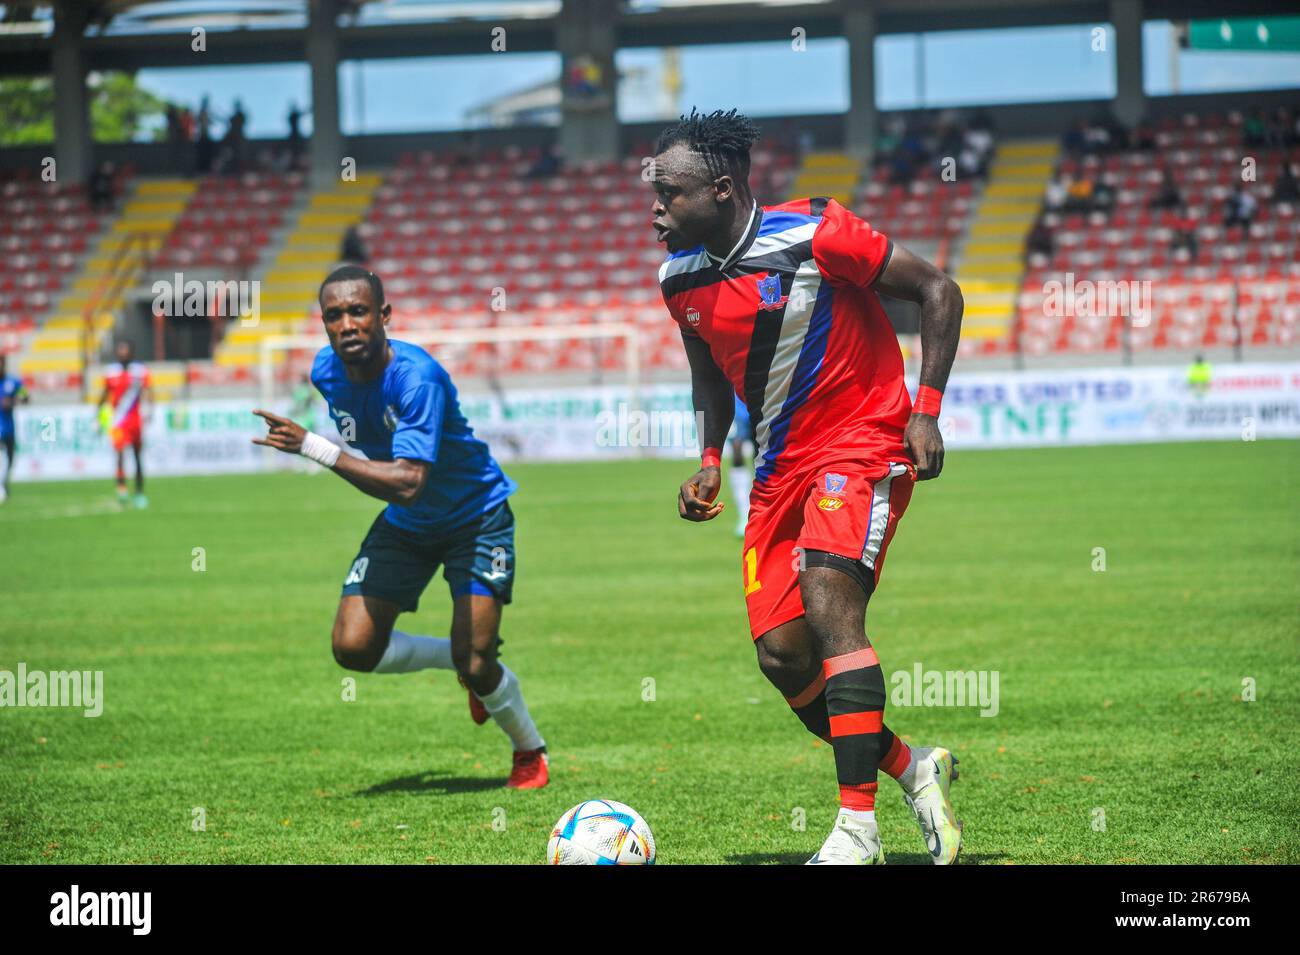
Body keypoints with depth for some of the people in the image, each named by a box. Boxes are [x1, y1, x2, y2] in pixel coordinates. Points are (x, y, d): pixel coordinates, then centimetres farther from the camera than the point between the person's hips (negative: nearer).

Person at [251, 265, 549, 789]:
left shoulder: (416, 377, -33)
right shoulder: (327, 371, -12)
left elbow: (408, 484, -42)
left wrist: (314, 448, -45)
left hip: (476, 517, -6)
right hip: (405, 526, 6)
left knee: (475, 666, -13)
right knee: (353, 647, -10)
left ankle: (530, 751, 19)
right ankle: (455, 658, 19)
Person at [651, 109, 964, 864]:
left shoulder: (816, 236, -18)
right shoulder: (681, 278, 2)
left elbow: (938, 291, -9)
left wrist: (927, 410, -14)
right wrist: (711, 459, 7)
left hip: (863, 442, -7)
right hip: (781, 466, 7)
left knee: (828, 603, -25)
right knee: (781, 654, -1)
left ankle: (858, 826, -23)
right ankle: (911, 768, 21)